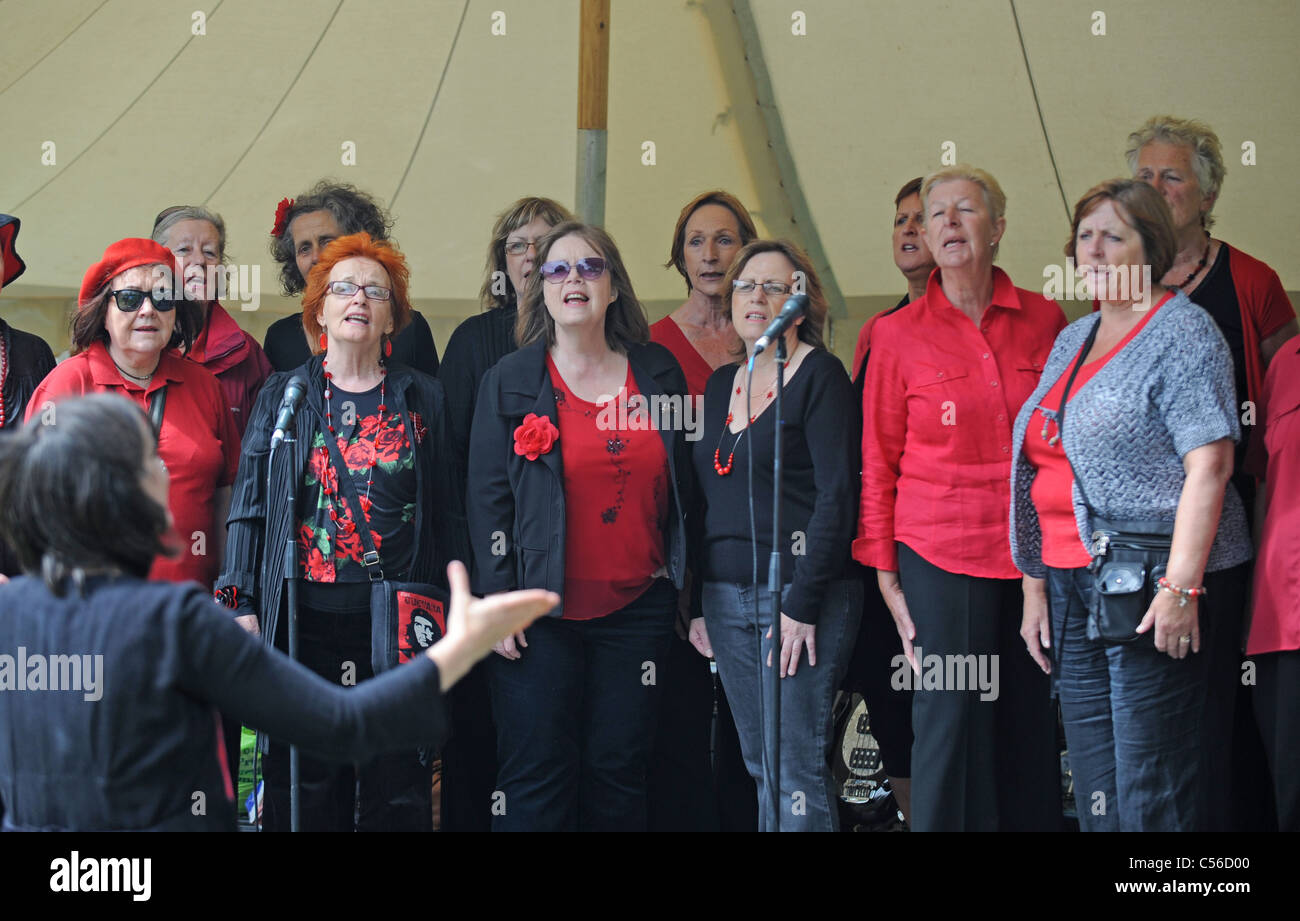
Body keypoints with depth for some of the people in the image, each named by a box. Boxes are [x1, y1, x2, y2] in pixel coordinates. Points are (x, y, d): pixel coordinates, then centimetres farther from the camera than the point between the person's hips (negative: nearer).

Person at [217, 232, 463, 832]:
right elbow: (250, 502, 8)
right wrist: (241, 602, 0)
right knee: (307, 787, 1)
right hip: (305, 617, 0)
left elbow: (445, 511, 9)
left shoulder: (422, 399, 10)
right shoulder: (282, 395, 10)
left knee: (399, 786, 1)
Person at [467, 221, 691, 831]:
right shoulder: (509, 381, 2)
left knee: (618, 771, 7)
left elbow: (681, 487, 12)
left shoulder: (658, 373, 9)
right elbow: (488, 496, -1)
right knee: (536, 779, -3)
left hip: (637, 606, 2)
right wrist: (497, 602, -8)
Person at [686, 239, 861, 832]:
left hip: (799, 589, -6)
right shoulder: (721, 383, 16)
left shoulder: (820, 374, -5)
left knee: (799, 771, -9)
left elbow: (836, 494, -12)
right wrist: (698, 603, 11)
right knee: (760, 767, 8)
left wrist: (804, 603, -17)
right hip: (726, 597, 7)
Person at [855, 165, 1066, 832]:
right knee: (949, 721, -3)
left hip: (1035, 548, 2)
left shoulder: (1043, 320, 5)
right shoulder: (898, 334, 0)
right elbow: (878, 461, 4)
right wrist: (884, 569, 2)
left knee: (1031, 721, 6)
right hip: (941, 552, -2)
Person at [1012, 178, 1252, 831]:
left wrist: (1179, 588, -21)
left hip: (1154, 583, -8)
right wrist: (1035, 584, 14)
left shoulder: (1182, 331, -6)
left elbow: (1209, 465, -15)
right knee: (1096, 792, 7)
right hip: (1072, 587, 8)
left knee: (1151, 796, -8)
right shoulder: (1072, 342, 18)